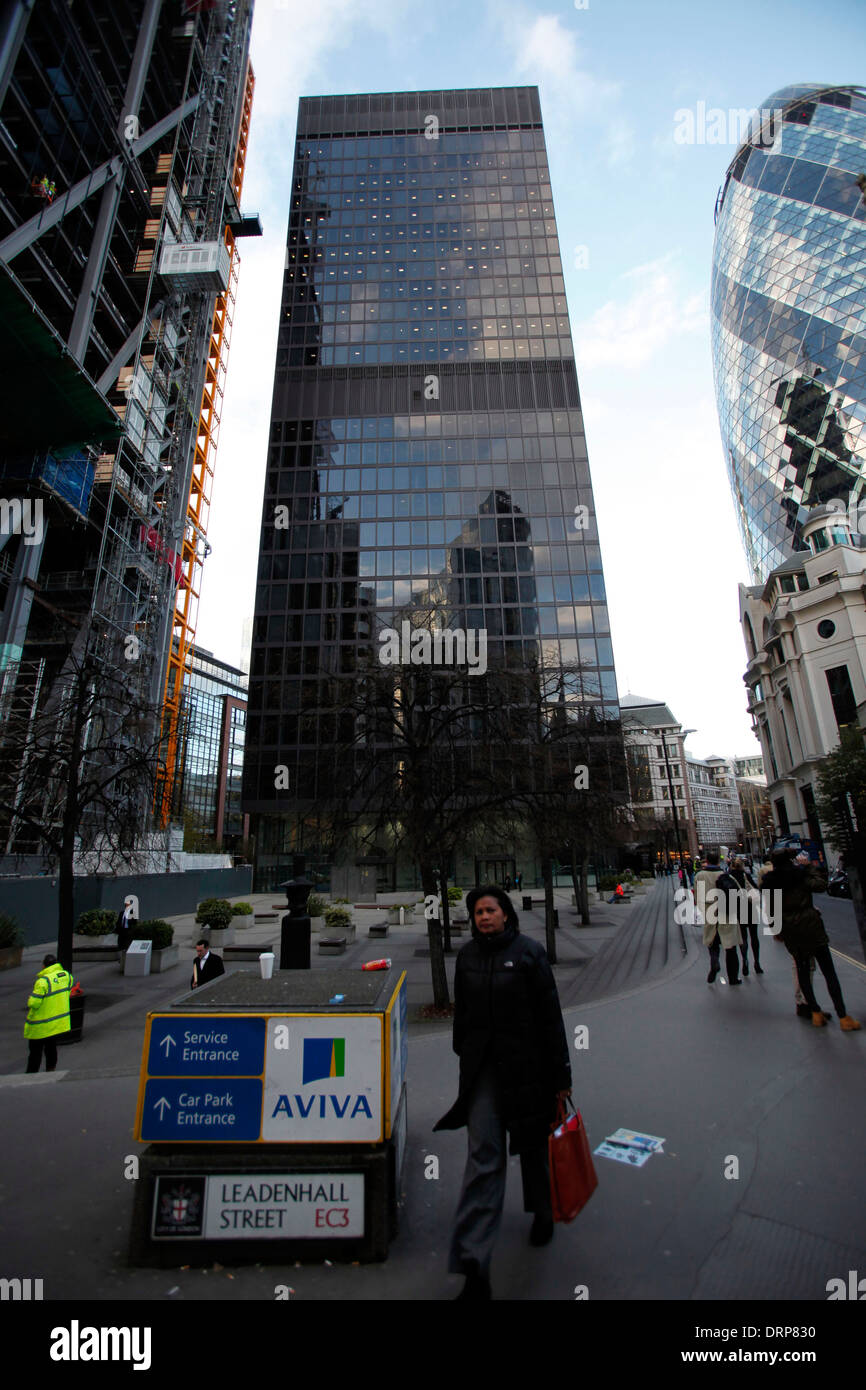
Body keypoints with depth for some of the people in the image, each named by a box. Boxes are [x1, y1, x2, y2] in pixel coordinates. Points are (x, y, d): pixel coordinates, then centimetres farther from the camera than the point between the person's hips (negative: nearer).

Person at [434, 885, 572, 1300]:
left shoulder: (528, 951, -11)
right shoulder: (467, 956, 1)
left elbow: (550, 1014, -8)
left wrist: (560, 1075, -6)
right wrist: (464, 1056, 18)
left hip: (526, 1065, -2)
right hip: (483, 1068, 2)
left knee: (533, 1145, 18)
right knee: (482, 1157, -2)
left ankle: (544, 1213, 48)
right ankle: (474, 1269, 6)